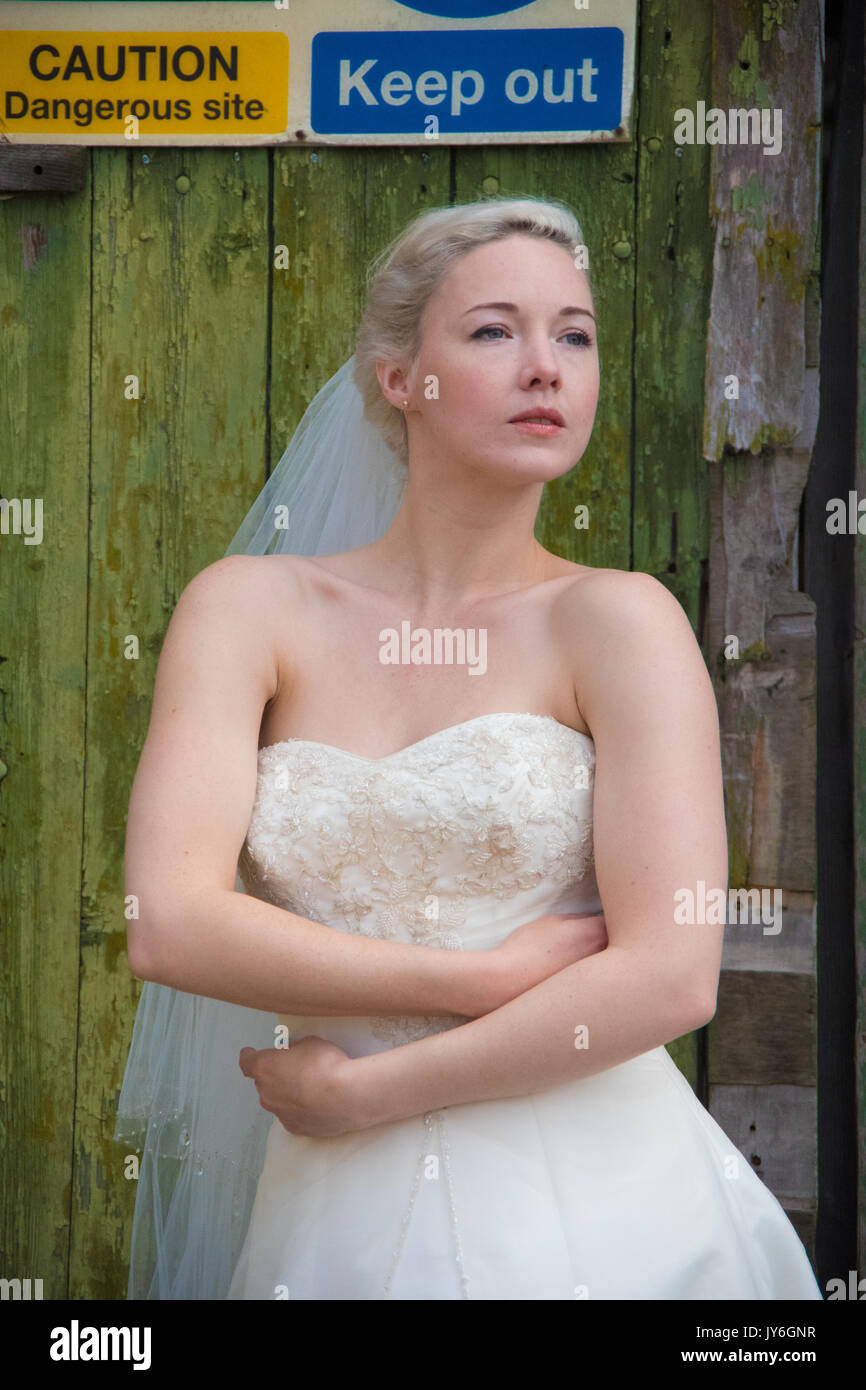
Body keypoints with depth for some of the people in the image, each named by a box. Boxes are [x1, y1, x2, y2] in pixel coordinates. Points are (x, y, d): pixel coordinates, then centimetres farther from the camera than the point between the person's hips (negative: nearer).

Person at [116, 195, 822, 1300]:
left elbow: (671, 978, -14)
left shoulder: (618, 619, -6)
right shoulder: (250, 607, -1)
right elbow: (169, 923, -12)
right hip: (337, 1226, 2)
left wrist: (364, 1090, -11)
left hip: (599, 1213, -2)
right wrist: (489, 977, -14)